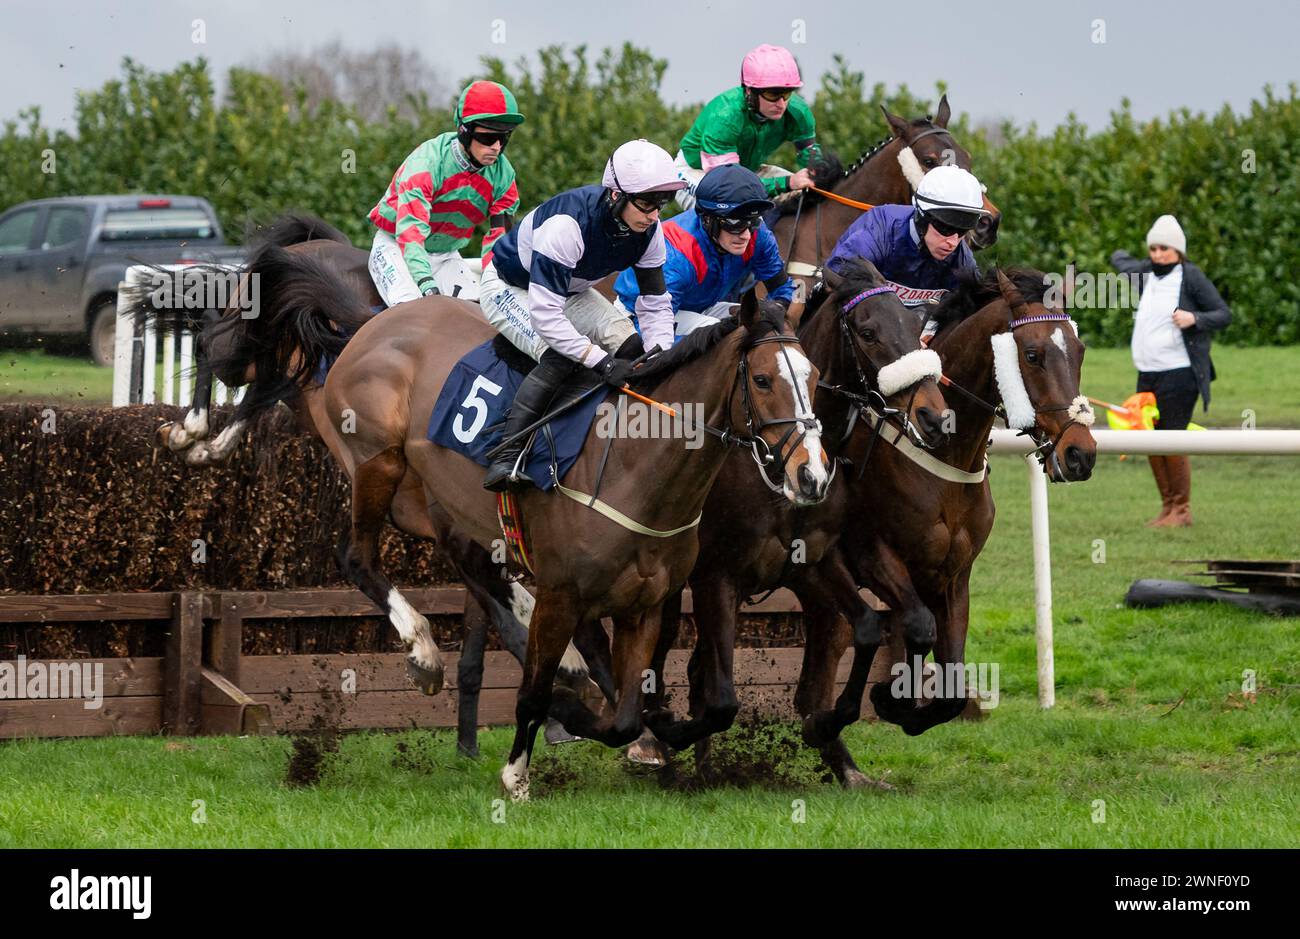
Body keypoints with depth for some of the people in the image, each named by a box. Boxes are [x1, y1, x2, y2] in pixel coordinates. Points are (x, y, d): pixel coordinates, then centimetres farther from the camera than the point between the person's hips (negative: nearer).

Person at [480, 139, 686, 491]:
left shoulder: (649, 230, -18)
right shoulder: (568, 223, -40)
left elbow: (656, 304, -8)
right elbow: (544, 314, -42)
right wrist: (603, 363, -45)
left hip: (570, 290, 7)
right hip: (509, 287, -7)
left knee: (630, 346, -15)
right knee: (558, 358, -32)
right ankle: (505, 459, -34)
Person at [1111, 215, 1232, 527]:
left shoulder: (1191, 277, -7)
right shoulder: (1144, 273, 9)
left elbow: (1224, 314, -8)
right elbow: (1119, 259, 30)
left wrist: (1194, 318, -22)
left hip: (1179, 373, -6)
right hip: (1147, 373, 6)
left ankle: (1182, 510, 3)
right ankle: (1168, 506, 19)